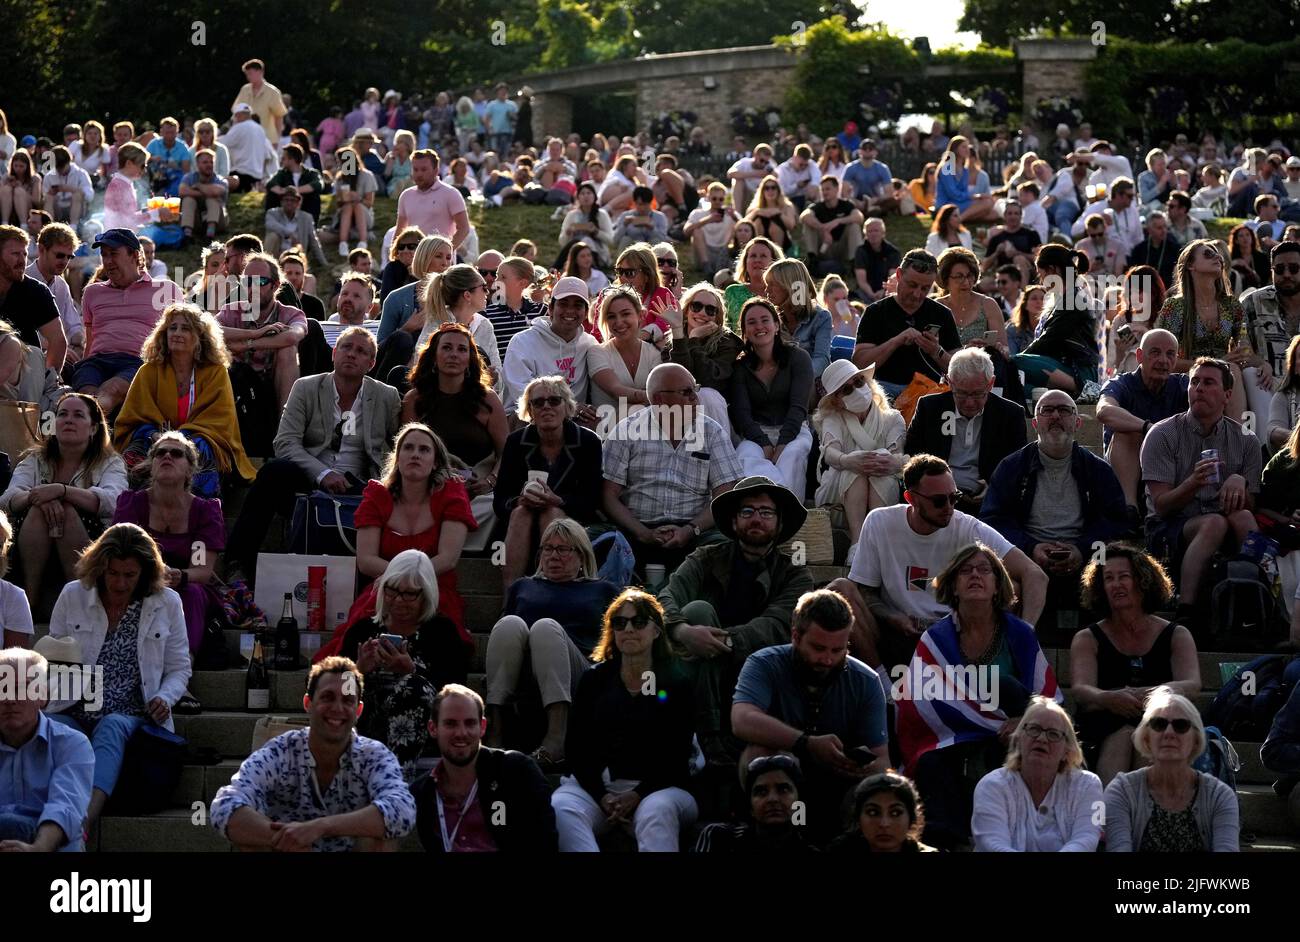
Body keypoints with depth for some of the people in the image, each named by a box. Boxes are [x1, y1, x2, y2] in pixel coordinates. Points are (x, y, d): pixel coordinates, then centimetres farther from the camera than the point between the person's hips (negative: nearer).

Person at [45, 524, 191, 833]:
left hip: (131, 717, -2)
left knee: (111, 727, -38)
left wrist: (166, 697, -7)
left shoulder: (167, 604, 8)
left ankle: (83, 820, -61)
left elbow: (179, 668, 14)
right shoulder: (72, 595, 9)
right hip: (73, 714, 2)